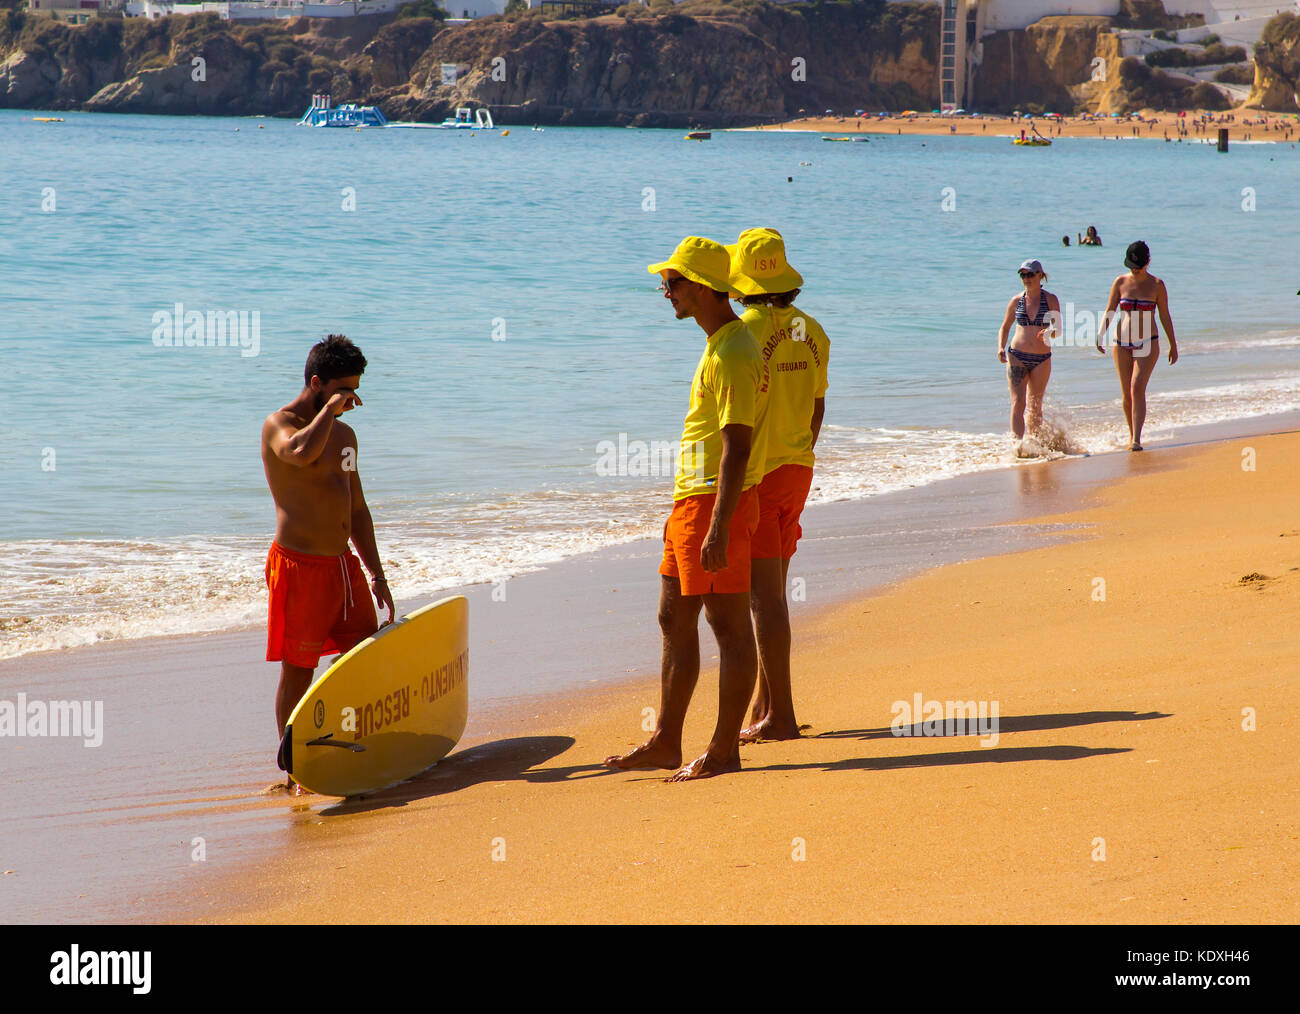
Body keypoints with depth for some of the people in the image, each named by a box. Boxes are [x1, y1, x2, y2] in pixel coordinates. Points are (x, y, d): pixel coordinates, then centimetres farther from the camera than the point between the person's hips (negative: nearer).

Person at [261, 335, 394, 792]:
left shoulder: (344, 434, 17)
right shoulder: (279, 424, -7)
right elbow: (301, 453, -33)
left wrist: (376, 573, 18)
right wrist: (329, 408, -17)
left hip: (343, 563, 8)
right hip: (299, 565, -7)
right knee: (298, 670, -2)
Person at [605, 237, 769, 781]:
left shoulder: (732, 354, -17)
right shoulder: (721, 344, 15)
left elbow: (736, 449, -23)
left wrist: (718, 529, -26)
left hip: (718, 503, -11)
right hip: (691, 500, 11)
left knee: (729, 626, -4)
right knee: (674, 619, 15)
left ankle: (724, 750, 1)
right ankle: (665, 742, 22)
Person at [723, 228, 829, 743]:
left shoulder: (747, 330, -16)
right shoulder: (811, 331, 7)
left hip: (756, 474, -8)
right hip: (797, 470, 8)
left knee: (765, 594, -5)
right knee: (771, 590, 17)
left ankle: (781, 715, -5)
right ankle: (764, 706, 24)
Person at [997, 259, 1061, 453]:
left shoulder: (1050, 299, 0)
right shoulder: (1016, 301, 5)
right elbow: (1004, 328, 14)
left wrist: (1049, 333, -23)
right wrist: (1001, 348, -3)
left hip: (1042, 359, 0)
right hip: (1017, 357, 0)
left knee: (1035, 405, 8)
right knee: (1017, 402, -13)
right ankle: (1019, 441, -23)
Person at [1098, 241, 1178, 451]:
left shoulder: (1156, 285, 0)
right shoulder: (1120, 282, 4)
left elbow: (1165, 316, 6)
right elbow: (1109, 312, 3)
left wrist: (1173, 345, 9)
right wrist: (1100, 334, -14)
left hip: (1147, 343, -3)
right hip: (1122, 344, 3)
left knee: (1137, 388, -17)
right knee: (1126, 394, 6)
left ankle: (1136, 440, -22)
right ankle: (1132, 434, 25)